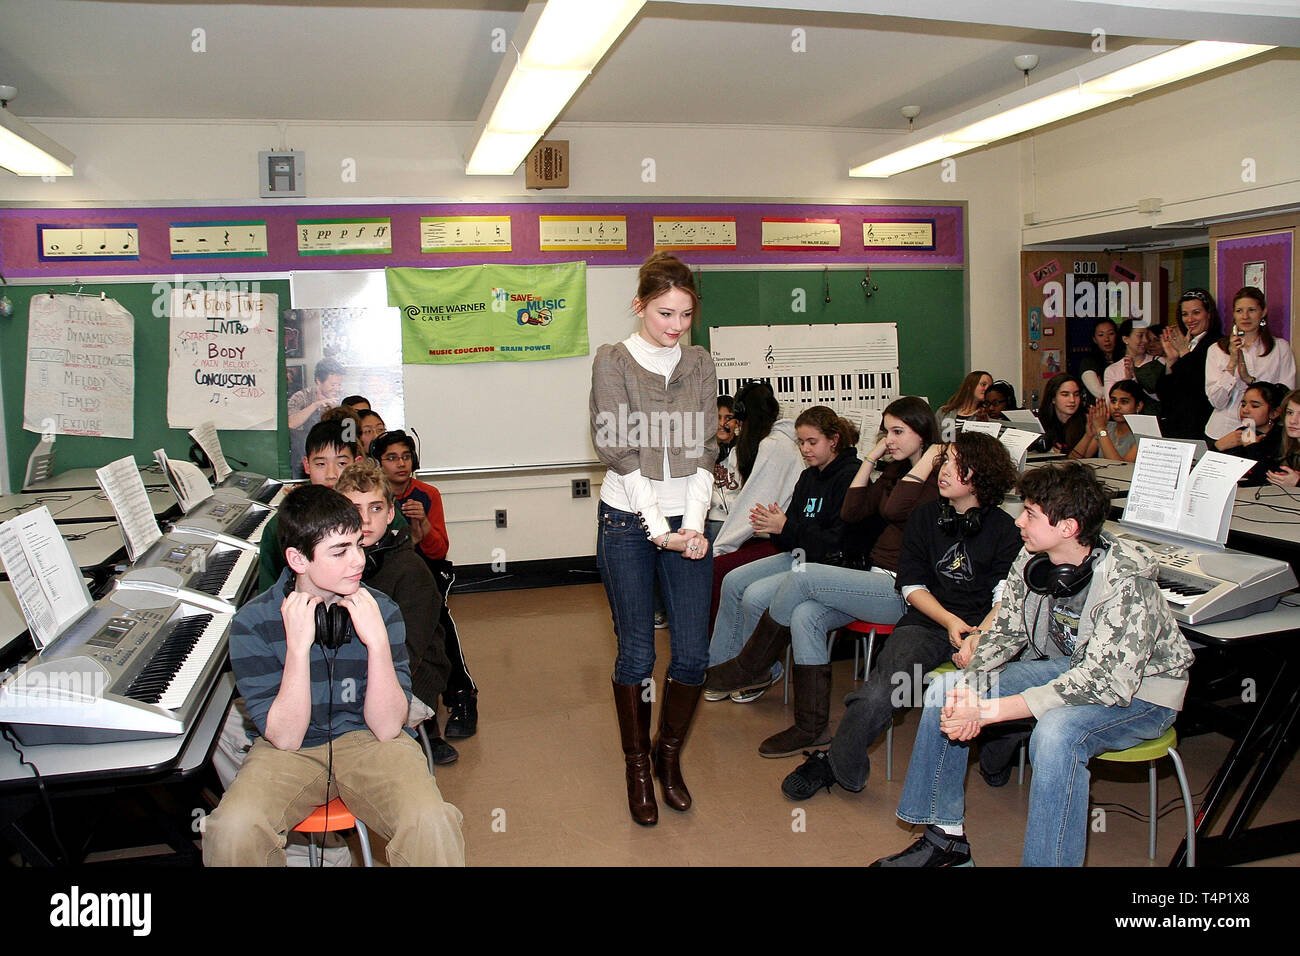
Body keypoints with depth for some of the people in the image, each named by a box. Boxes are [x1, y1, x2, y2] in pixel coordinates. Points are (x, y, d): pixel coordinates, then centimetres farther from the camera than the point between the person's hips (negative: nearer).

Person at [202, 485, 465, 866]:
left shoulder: (381, 610, -8)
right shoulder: (253, 622, -11)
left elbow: (386, 728, -12)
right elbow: (285, 737, -15)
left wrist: (378, 641, -24)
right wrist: (298, 646, -26)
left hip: (368, 742, -1)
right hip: (289, 752, 1)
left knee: (430, 825, -30)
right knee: (233, 830, -29)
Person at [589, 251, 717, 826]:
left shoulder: (699, 364, 8)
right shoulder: (612, 361, -3)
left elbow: (705, 448, 4)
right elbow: (618, 450, -10)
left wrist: (695, 523, -8)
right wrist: (659, 529, -14)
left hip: (687, 522, 3)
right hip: (628, 520, -3)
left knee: (693, 653, 2)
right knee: (636, 654, 1)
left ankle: (669, 756, 25)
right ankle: (637, 767, 20)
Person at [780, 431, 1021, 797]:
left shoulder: (1004, 529, 9)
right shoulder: (925, 517, 14)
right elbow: (912, 585, 10)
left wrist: (980, 636, -17)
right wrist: (950, 621, -7)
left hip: (983, 628, -1)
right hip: (927, 622, 1)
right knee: (878, 695, -25)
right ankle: (835, 764, -5)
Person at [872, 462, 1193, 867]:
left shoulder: (1126, 583, -31)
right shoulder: (1032, 560, -11)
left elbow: (1100, 683, -35)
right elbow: (1004, 631, -2)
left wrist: (988, 711, -36)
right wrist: (969, 687, -22)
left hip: (1139, 691, -7)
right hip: (1067, 668, 7)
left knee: (1055, 734, -38)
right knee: (944, 692, -5)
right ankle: (946, 836, 6)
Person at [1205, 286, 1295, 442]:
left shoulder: (1281, 347, 8)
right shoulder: (1217, 350, 7)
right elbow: (1217, 402, -2)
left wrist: (1250, 379, -9)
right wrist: (1232, 363, -9)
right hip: (1223, 431, 0)